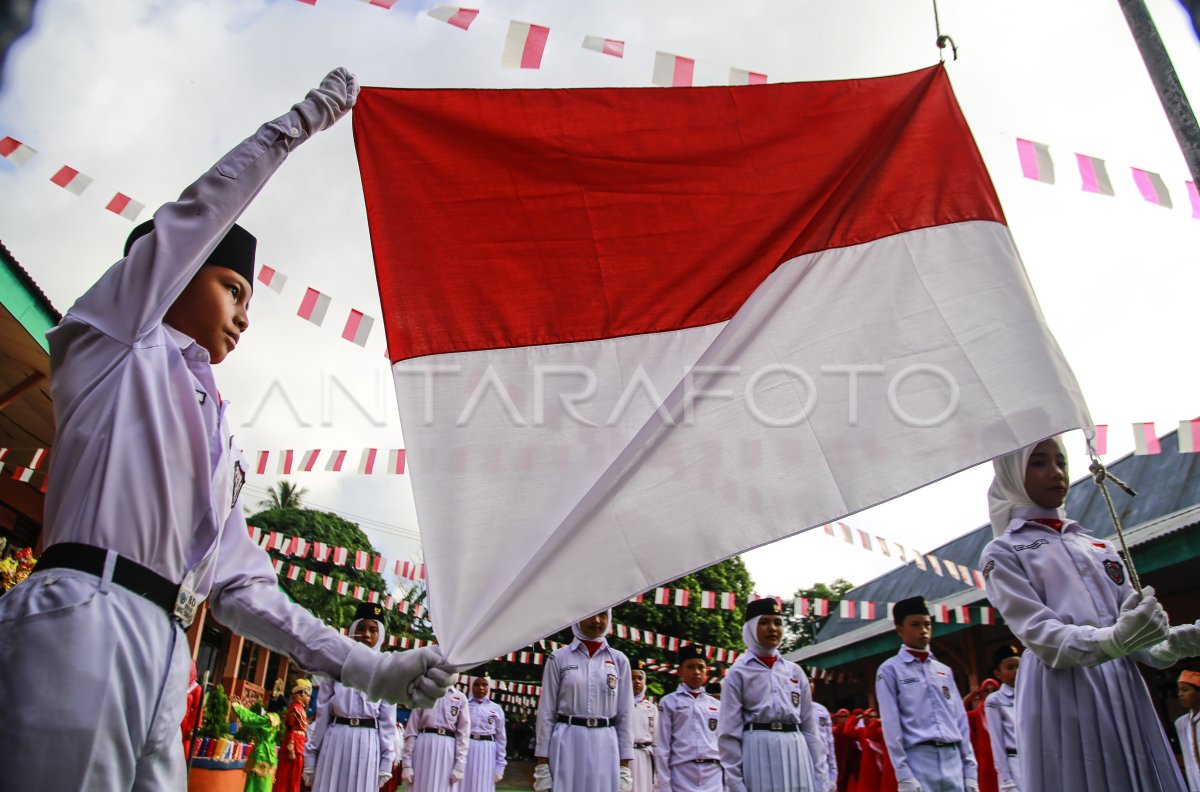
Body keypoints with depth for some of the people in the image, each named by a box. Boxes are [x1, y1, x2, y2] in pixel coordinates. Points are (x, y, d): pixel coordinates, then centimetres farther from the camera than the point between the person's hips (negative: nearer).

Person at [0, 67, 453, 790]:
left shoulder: (223, 442, 25)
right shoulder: (120, 340, 12)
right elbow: (200, 213, 3)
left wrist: (367, 667, 12)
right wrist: (304, 118, 11)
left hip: (164, 659, 7)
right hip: (82, 620, -6)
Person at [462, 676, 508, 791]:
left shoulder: (496, 709, 7)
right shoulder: (464, 705, 4)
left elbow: (501, 738, 9)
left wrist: (500, 765, 5)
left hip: (487, 752, 1)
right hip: (466, 749, 0)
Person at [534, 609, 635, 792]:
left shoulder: (619, 660, 6)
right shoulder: (559, 658, 2)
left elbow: (625, 715, 6)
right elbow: (546, 712, 1)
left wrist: (625, 766, 1)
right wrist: (542, 764, -3)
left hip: (605, 746, 1)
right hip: (567, 744, -1)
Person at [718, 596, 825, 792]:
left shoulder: (795, 672, 13)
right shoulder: (738, 672, 1)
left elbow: (809, 726, 13)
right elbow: (729, 731, -3)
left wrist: (818, 775, 9)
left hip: (796, 753, 4)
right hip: (758, 753, -4)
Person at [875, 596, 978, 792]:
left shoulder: (945, 671, 18)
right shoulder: (890, 670, 0)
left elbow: (960, 721, 15)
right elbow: (891, 725, -6)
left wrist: (970, 770, 8)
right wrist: (903, 775, -12)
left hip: (953, 758, 5)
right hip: (918, 759, -5)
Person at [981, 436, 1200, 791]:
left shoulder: (1101, 548, 19)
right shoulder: (1003, 553, 2)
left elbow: (1131, 626, 13)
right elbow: (1039, 634, -11)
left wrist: (1169, 646, -9)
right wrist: (1113, 639, -27)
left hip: (1126, 693, 5)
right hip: (1062, 698, -5)